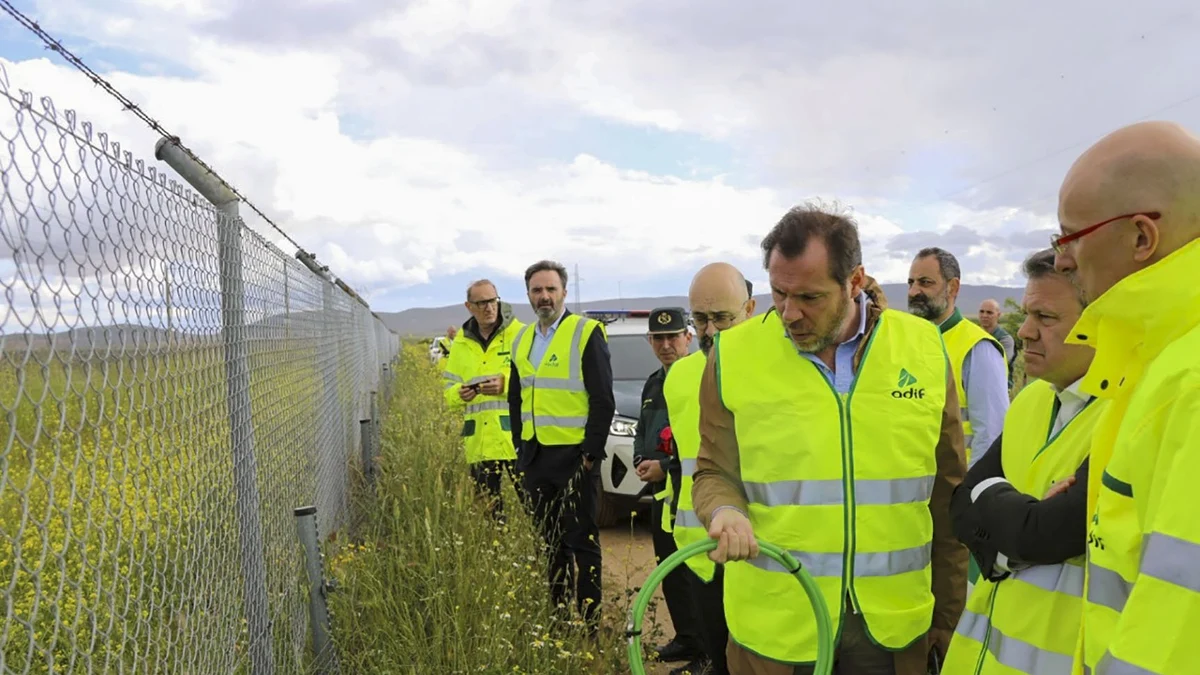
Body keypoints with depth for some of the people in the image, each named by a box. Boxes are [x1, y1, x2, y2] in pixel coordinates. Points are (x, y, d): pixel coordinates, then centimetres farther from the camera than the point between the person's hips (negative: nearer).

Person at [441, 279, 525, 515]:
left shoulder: (520, 334, -1)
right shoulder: (460, 344, 13)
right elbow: (449, 391, 16)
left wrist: (506, 384, -20)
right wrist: (459, 394, -7)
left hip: (515, 437, -4)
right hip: (479, 442, 4)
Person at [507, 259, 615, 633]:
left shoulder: (587, 333, -8)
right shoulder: (522, 340, 12)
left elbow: (603, 400, -11)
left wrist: (591, 452, -13)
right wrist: (521, 448, 12)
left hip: (573, 456, -6)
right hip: (534, 458, 7)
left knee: (581, 540, 1)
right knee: (548, 539, 15)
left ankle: (589, 620, 11)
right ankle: (556, 613, 27)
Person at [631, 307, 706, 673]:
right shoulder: (653, 383, 16)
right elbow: (642, 431, 25)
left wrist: (666, 466, -17)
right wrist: (641, 461, 5)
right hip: (661, 491, 9)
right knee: (670, 570, 16)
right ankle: (686, 639, 31)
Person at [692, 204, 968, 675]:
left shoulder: (924, 349, -2)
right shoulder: (734, 355, -8)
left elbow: (947, 498, 4)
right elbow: (716, 473, 2)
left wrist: (948, 616, 7)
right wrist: (727, 512, -20)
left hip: (895, 624, 2)